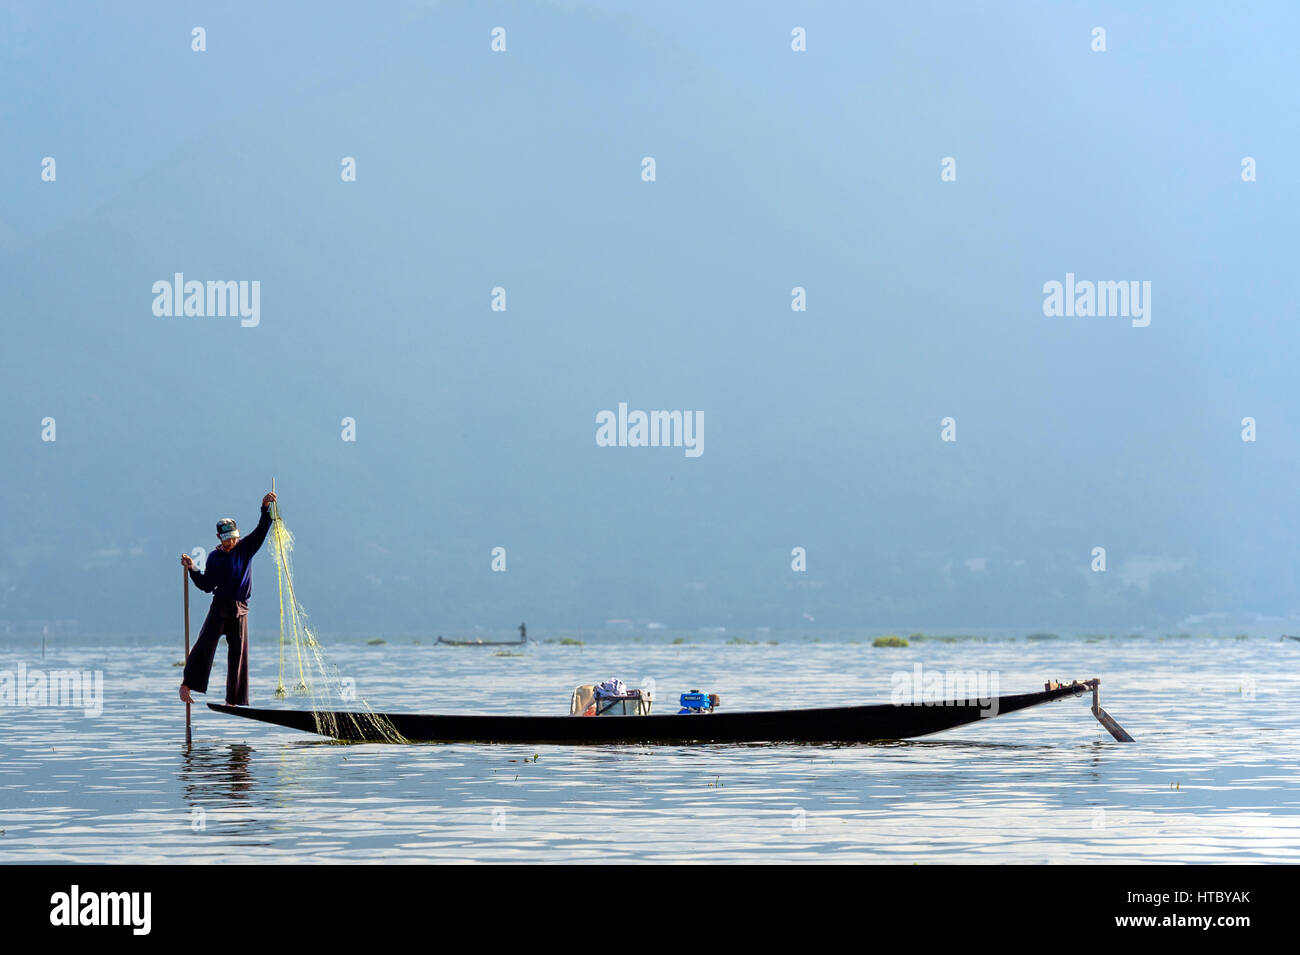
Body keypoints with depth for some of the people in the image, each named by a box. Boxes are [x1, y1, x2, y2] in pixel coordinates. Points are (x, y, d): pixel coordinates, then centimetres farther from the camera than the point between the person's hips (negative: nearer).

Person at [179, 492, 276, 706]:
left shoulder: (246, 548, 7)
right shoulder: (214, 557, 4)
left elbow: (261, 530, 0)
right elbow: (207, 586, 2)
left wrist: (266, 508, -12)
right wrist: (193, 570, -10)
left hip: (240, 609, 1)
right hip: (220, 606, -1)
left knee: (238, 652, 1)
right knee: (205, 644, -14)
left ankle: (234, 700, 4)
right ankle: (187, 685, -14)